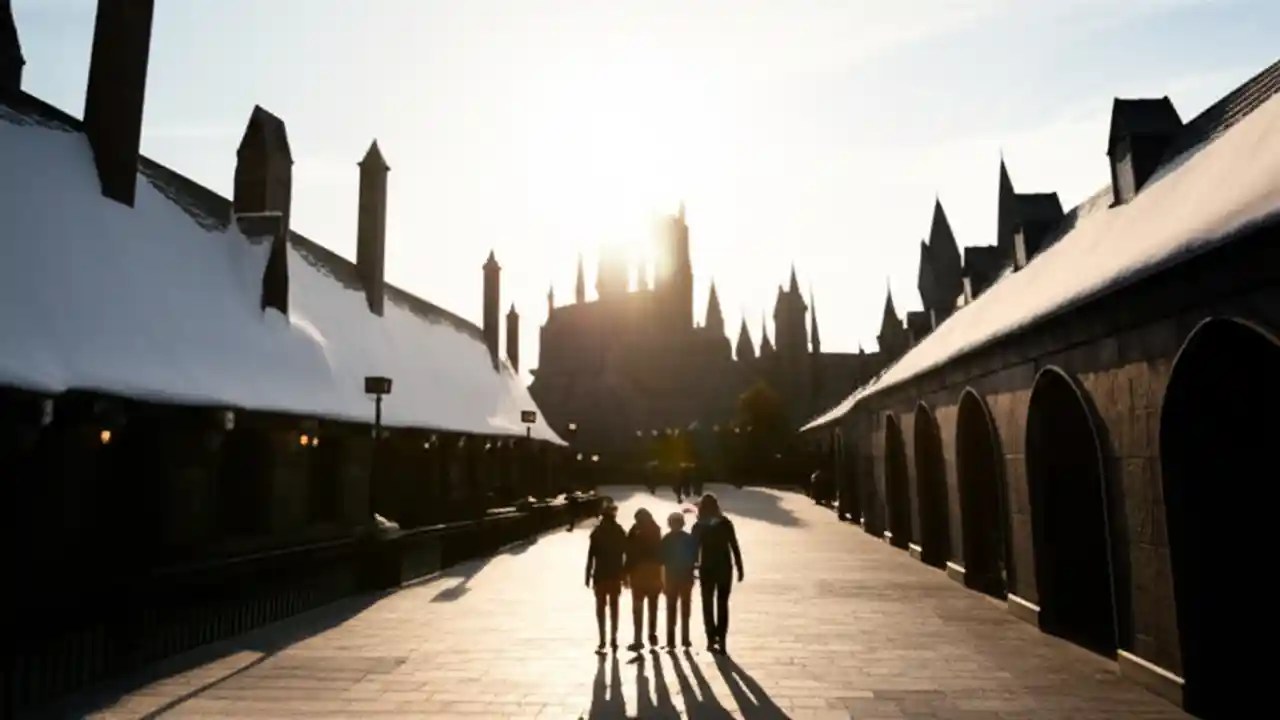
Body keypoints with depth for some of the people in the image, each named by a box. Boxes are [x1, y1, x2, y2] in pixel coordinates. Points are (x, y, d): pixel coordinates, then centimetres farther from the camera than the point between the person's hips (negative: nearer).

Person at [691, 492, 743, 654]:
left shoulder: (698, 526, -5)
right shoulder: (725, 523, -2)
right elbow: (734, 547, -3)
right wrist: (739, 568, 2)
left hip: (706, 568, -1)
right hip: (724, 567, 1)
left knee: (708, 604, 12)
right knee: (722, 604, 8)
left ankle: (712, 639, 11)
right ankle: (721, 639, 0)